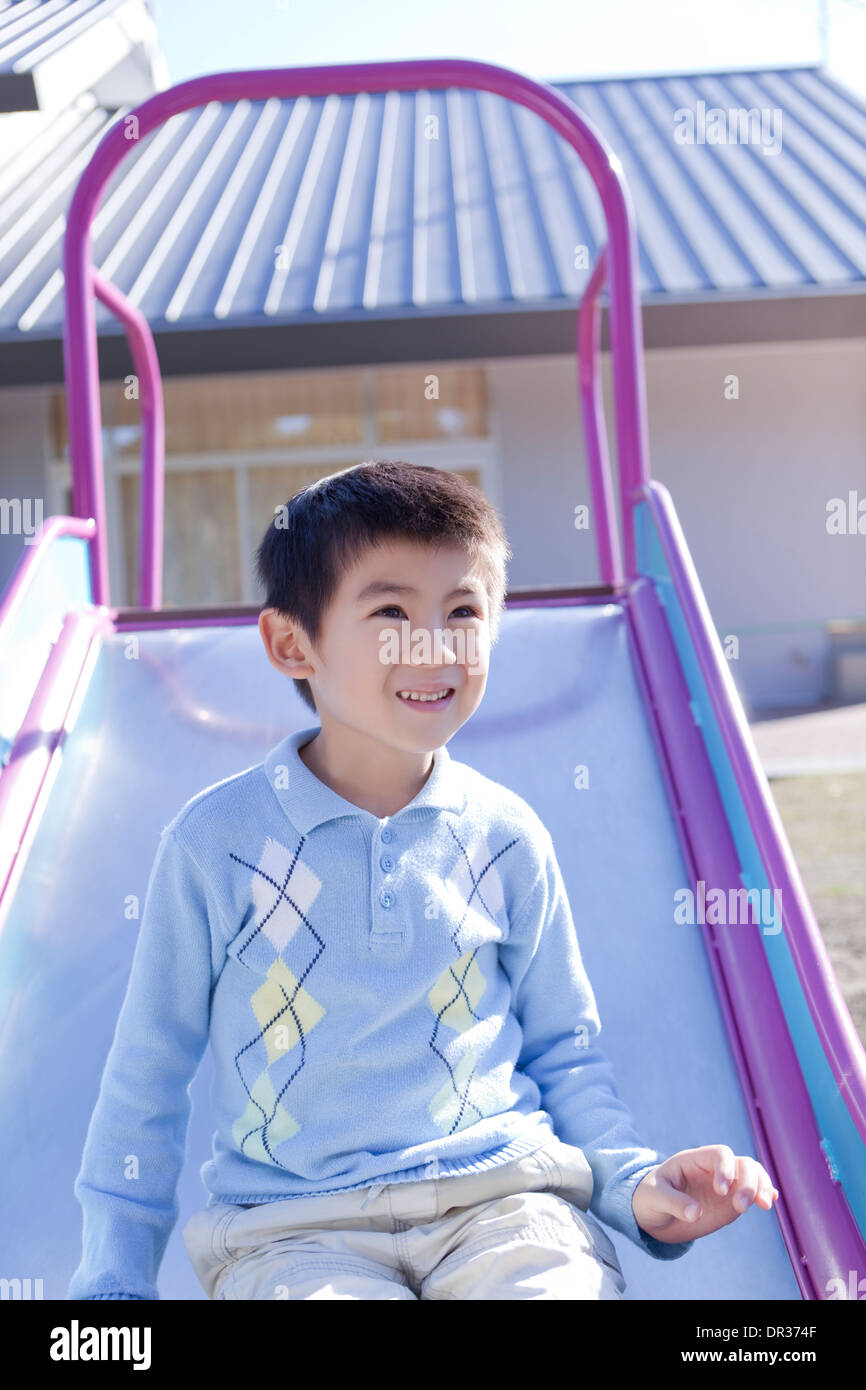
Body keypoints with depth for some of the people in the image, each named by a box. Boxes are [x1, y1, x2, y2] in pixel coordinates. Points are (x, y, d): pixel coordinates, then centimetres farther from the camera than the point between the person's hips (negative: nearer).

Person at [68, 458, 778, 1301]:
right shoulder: (217, 840, -2)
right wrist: (114, 1276, 6)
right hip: (293, 1225, -1)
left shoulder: (505, 836, 5)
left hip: (503, 1196, 2)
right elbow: (148, 1072, 7)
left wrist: (636, 1182, -1)